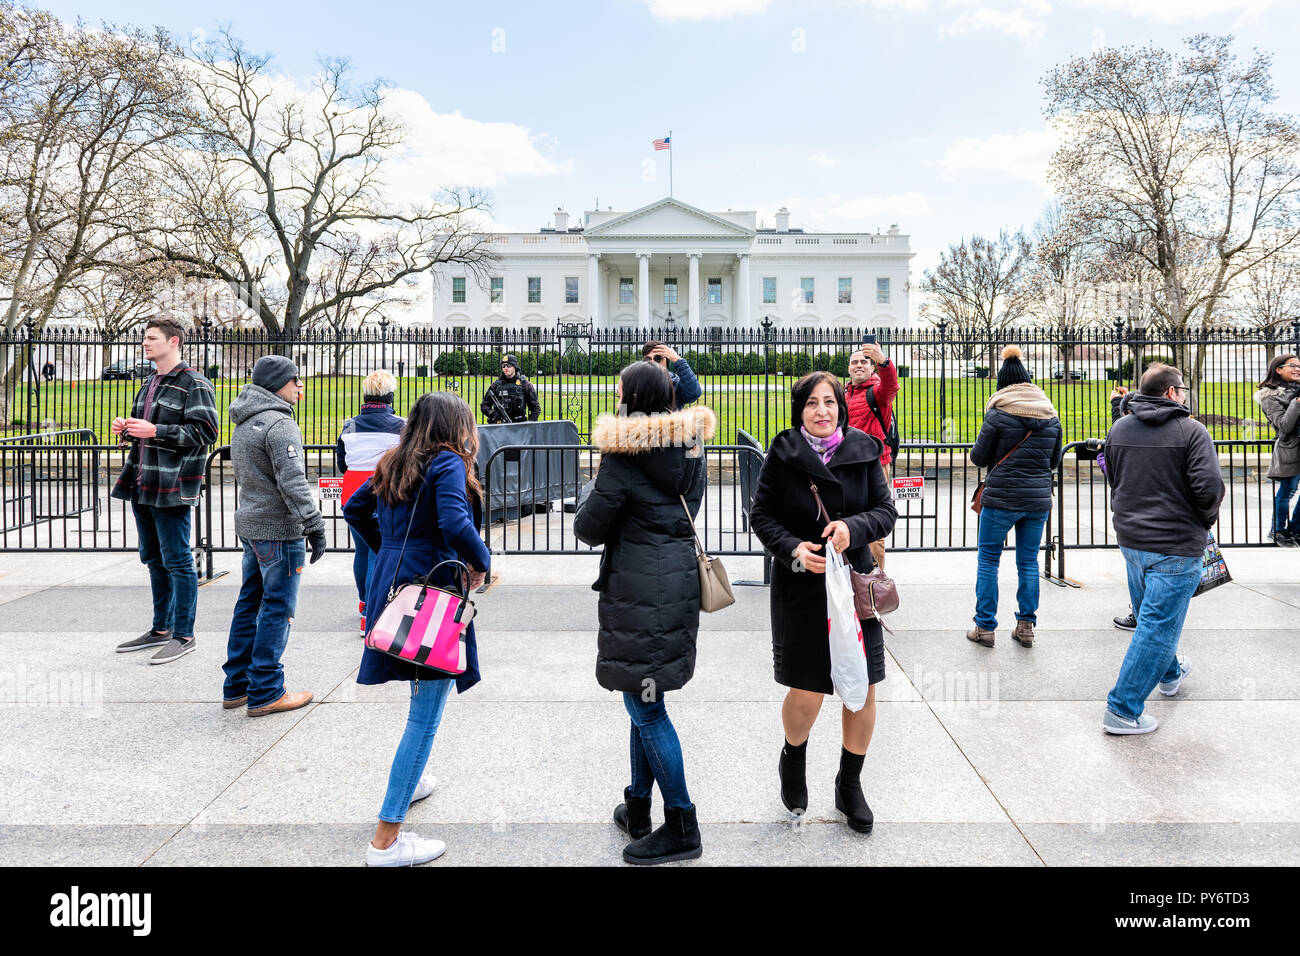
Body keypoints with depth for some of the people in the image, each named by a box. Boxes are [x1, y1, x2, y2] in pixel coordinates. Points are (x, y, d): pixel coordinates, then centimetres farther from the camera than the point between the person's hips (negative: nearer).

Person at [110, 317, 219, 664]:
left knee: (177, 561, -4)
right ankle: (161, 629, 28)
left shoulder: (194, 384, -9)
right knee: (153, 559, 16)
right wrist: (126, 429, 9)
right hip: (141, 484, 10)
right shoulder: (149, 384, 19)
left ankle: (184, 635, 5)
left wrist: (155, 431, -21)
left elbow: (206, 431, -19)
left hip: (172, 487, -9)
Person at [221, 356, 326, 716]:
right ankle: (266, 693, 3)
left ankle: (236, 686, 23)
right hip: (278, 529, -10)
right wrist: (315, 526, -19)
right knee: (277, 608, -2)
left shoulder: (243, 425, 17)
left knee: (249, 603, 16)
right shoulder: (279, 424, -15)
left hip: (249, 524, 10)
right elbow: (292, 482, -21)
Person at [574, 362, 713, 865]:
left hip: (639, 592, -8)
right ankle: (638, 807, 30)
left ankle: (682, 828, 10)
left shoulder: (623, 456, -15)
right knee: (646, 700, 19)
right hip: (681, 581, 8)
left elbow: (589, 529, -9)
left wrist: (590, 492, 10)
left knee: (645, 708, 1)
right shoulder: (689, 446, 7)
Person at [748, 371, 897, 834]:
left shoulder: (863, 452, 1)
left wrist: (854, 527, -18)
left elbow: (886, 510, 2)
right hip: (800, 586, -2)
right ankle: (793, 760, 34)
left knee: (862, 688, 4)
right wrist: (793, 549, -19)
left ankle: (850, 784, 28)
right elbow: (761, 515, -2)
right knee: (806, 693, -1)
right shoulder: (783, 454, -4)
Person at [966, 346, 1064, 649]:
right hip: (1039, 499, 5)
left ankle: (985, 627, 11)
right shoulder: (1051, 416, 6)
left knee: (988, 560, 7)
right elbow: (1054, 460, 13)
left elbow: (978, 457, -4)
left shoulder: (998, 415, -9)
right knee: (1028, 561, 13)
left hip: (1001, 498, -4)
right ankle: (1026, 627, 18)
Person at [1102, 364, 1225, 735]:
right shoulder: (1191, 431, -12)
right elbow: (1209, 488, -18)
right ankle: (1122, 710, -1)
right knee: (1157, 627, -1)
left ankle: (1170, 674, 49)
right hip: (1176, 546, -7)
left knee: (1150, 617, 25)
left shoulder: (1119, 429, 6)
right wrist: (1206, 519, 2)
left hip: (1131, 539, 7)